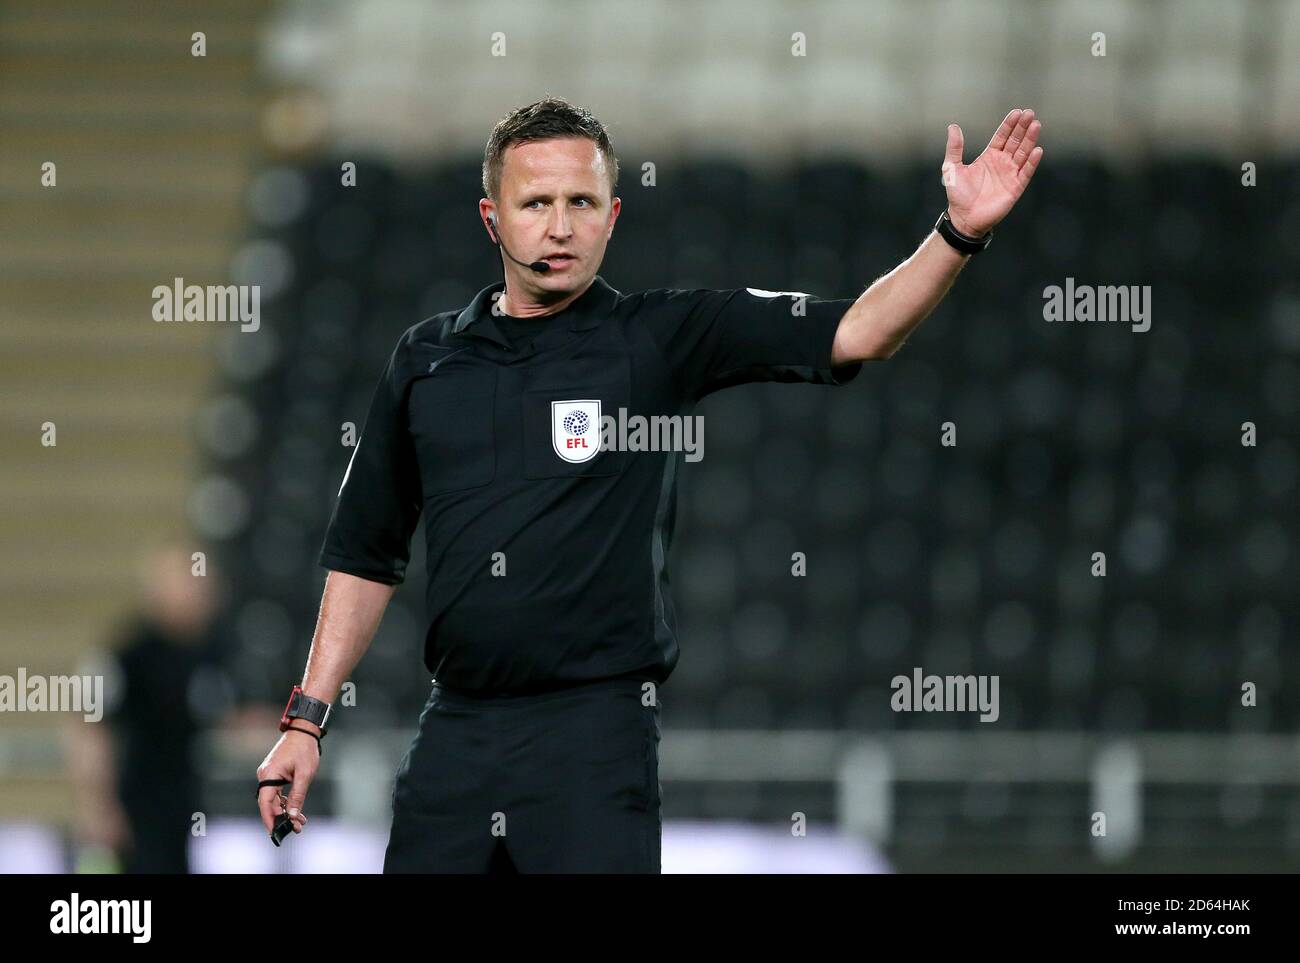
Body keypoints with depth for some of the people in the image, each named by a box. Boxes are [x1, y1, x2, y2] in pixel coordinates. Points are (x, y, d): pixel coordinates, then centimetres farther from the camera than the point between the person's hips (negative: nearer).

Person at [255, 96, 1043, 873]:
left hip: (597, 731, -3)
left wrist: (959, 234, -25)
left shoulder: (661, 339, 0)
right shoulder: (426, 359, 10)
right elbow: (366, 556, 16)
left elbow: (855, 333, -11)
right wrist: (308, 719, 11)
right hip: (455, 732, 4)